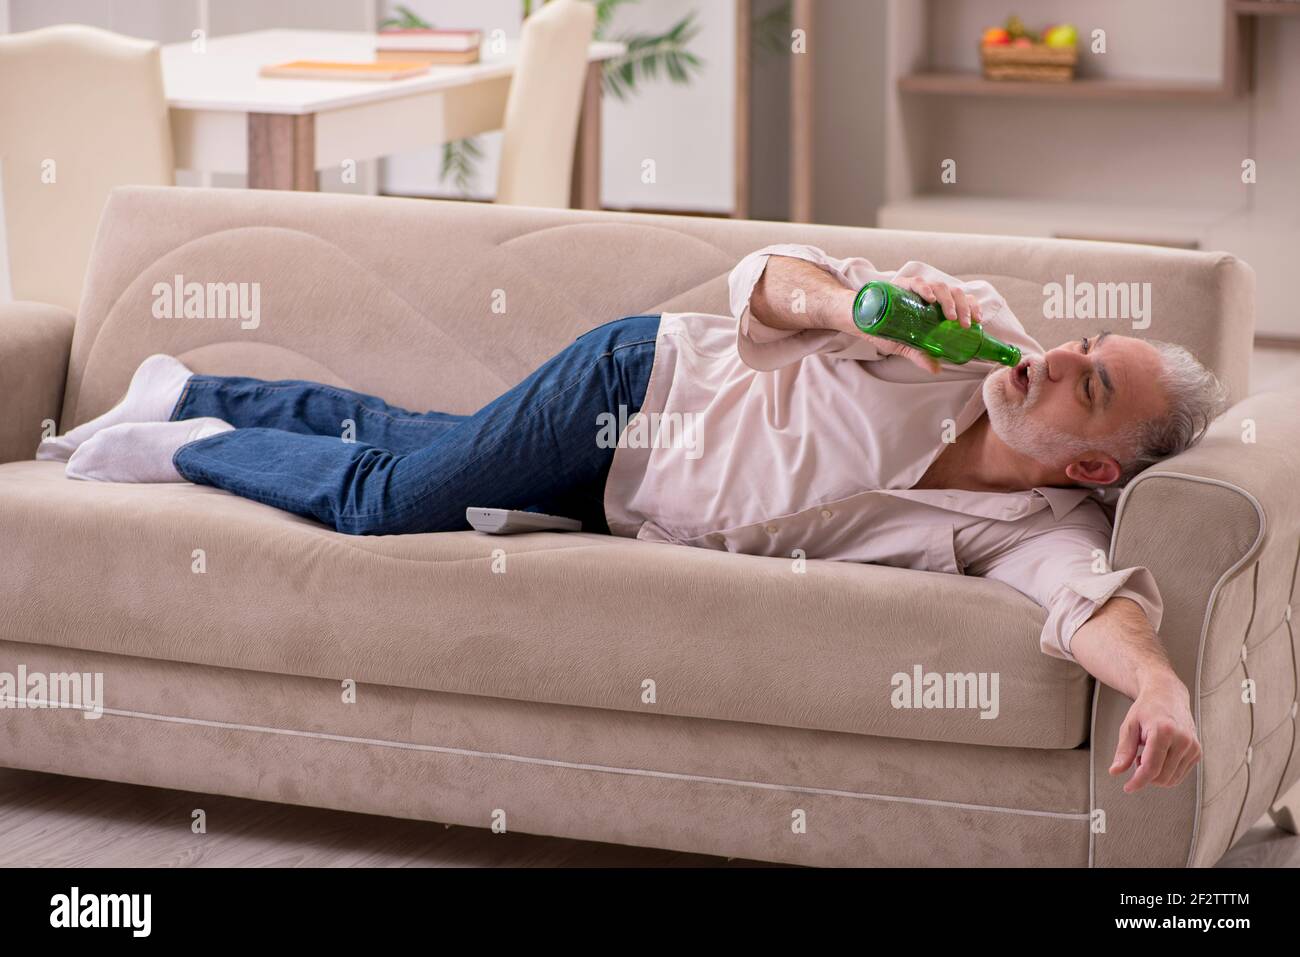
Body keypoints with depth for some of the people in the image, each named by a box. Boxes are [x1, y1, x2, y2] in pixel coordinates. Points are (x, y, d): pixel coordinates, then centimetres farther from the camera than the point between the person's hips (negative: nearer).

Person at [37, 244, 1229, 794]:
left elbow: (1091, 589, -48)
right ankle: (186, 411, 29)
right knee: (391, 483, -3)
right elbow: (767, 281, -19)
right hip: (651, 378, -2)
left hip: (638, 513, 2)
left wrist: (1158, 678, -71)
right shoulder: (979, 324, -25)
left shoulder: (1035, 526, -27)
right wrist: (846, 304, -43)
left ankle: (189, 423, 41)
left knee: (394, 496, 14)